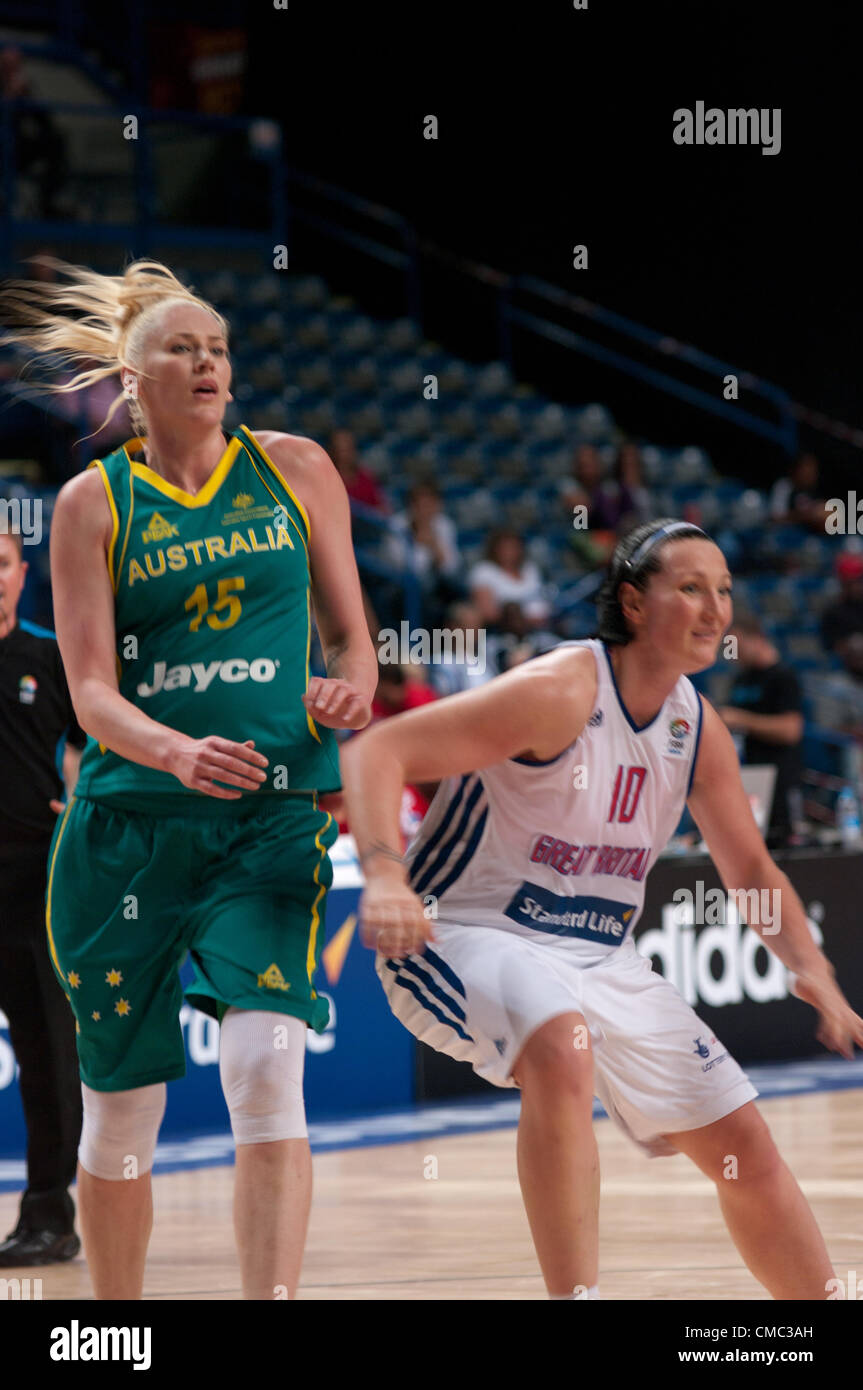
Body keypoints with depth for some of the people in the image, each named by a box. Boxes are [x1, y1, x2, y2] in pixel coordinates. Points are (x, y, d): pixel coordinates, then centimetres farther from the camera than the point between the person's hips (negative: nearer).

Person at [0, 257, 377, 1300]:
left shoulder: (293, 468, 10)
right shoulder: (93, 501, 4)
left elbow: (350, 634, 16)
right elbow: (90, 690, -4)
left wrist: (350, 688, -8)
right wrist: (178, 752, -24)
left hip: (273, 819, 0)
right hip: (127, 825, 0)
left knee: (265, 1066, -20)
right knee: (121, 1104, 5)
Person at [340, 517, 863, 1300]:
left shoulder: (697, 726, 2)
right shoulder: (561, 693, -21)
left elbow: (750, 869, 16)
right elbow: (376, 752, -26)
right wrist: (385, 876, -42)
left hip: (599, 958, 8)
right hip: (469, 935, -8)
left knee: (745, 1147, 8)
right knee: (562, 1050, -40)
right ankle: (575, 1297, -34)